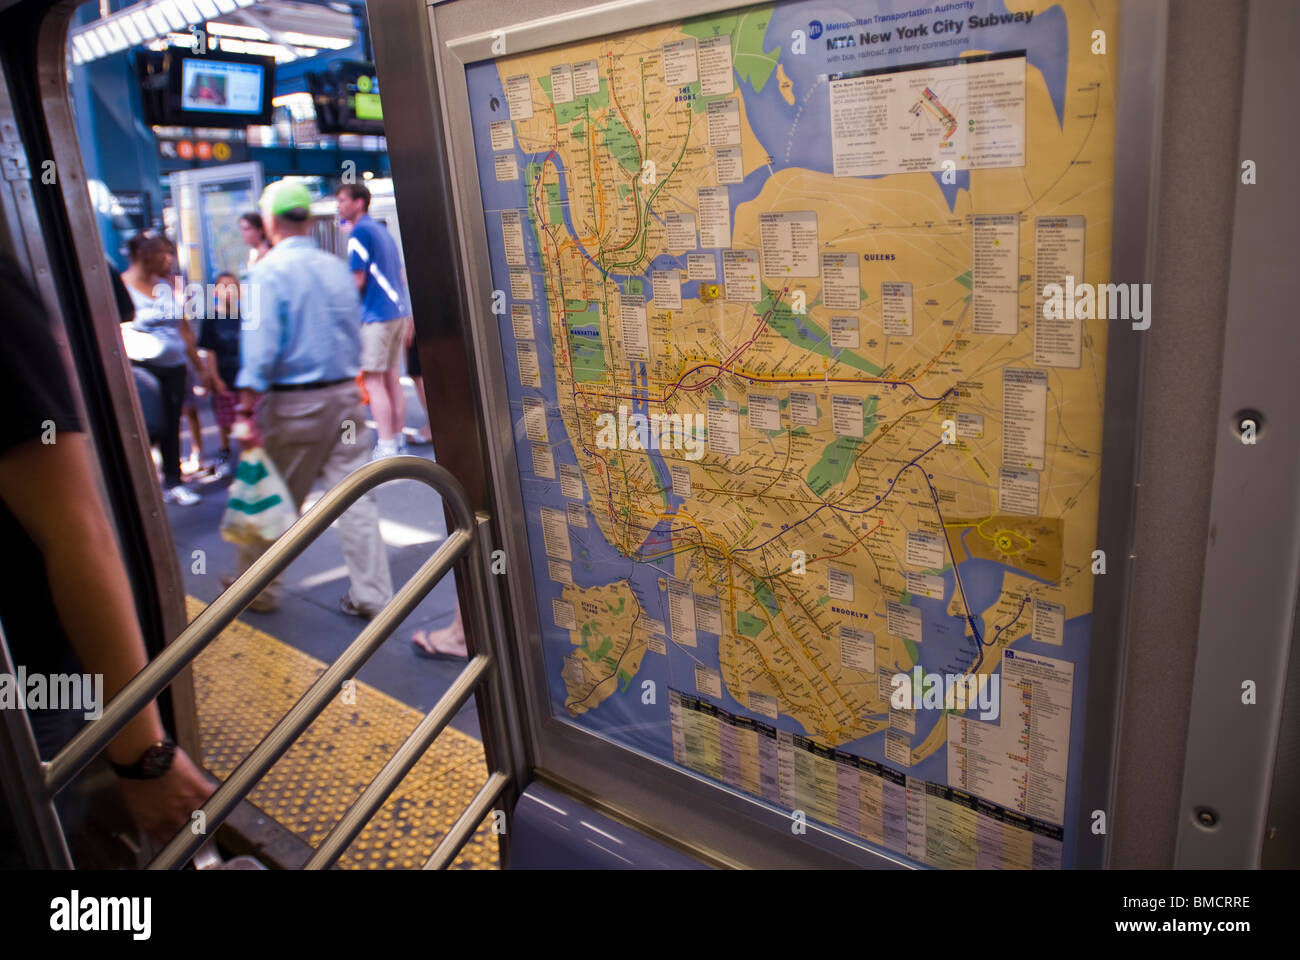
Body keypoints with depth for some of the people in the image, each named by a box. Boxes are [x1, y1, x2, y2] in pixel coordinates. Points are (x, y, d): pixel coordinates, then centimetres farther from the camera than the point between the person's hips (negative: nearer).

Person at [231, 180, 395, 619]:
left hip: (293, 402, -4)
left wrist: (247, 407, -14)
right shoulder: (336, 267, 7)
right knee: (355, 497, 5)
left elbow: (260, 344, -17)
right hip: (344, 396, 5)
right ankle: (372, 595, 7)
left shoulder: (269, 270, -10)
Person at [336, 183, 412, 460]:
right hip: (397, 311, 9)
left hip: (375, 315, -9)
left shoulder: (359, 232, -9)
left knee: (373, 380, -7)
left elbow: (357, 281, -15)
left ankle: (386, 447, -8)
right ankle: (397, 439, 16)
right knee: (391, 376, 12)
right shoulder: (382, 231, 18)